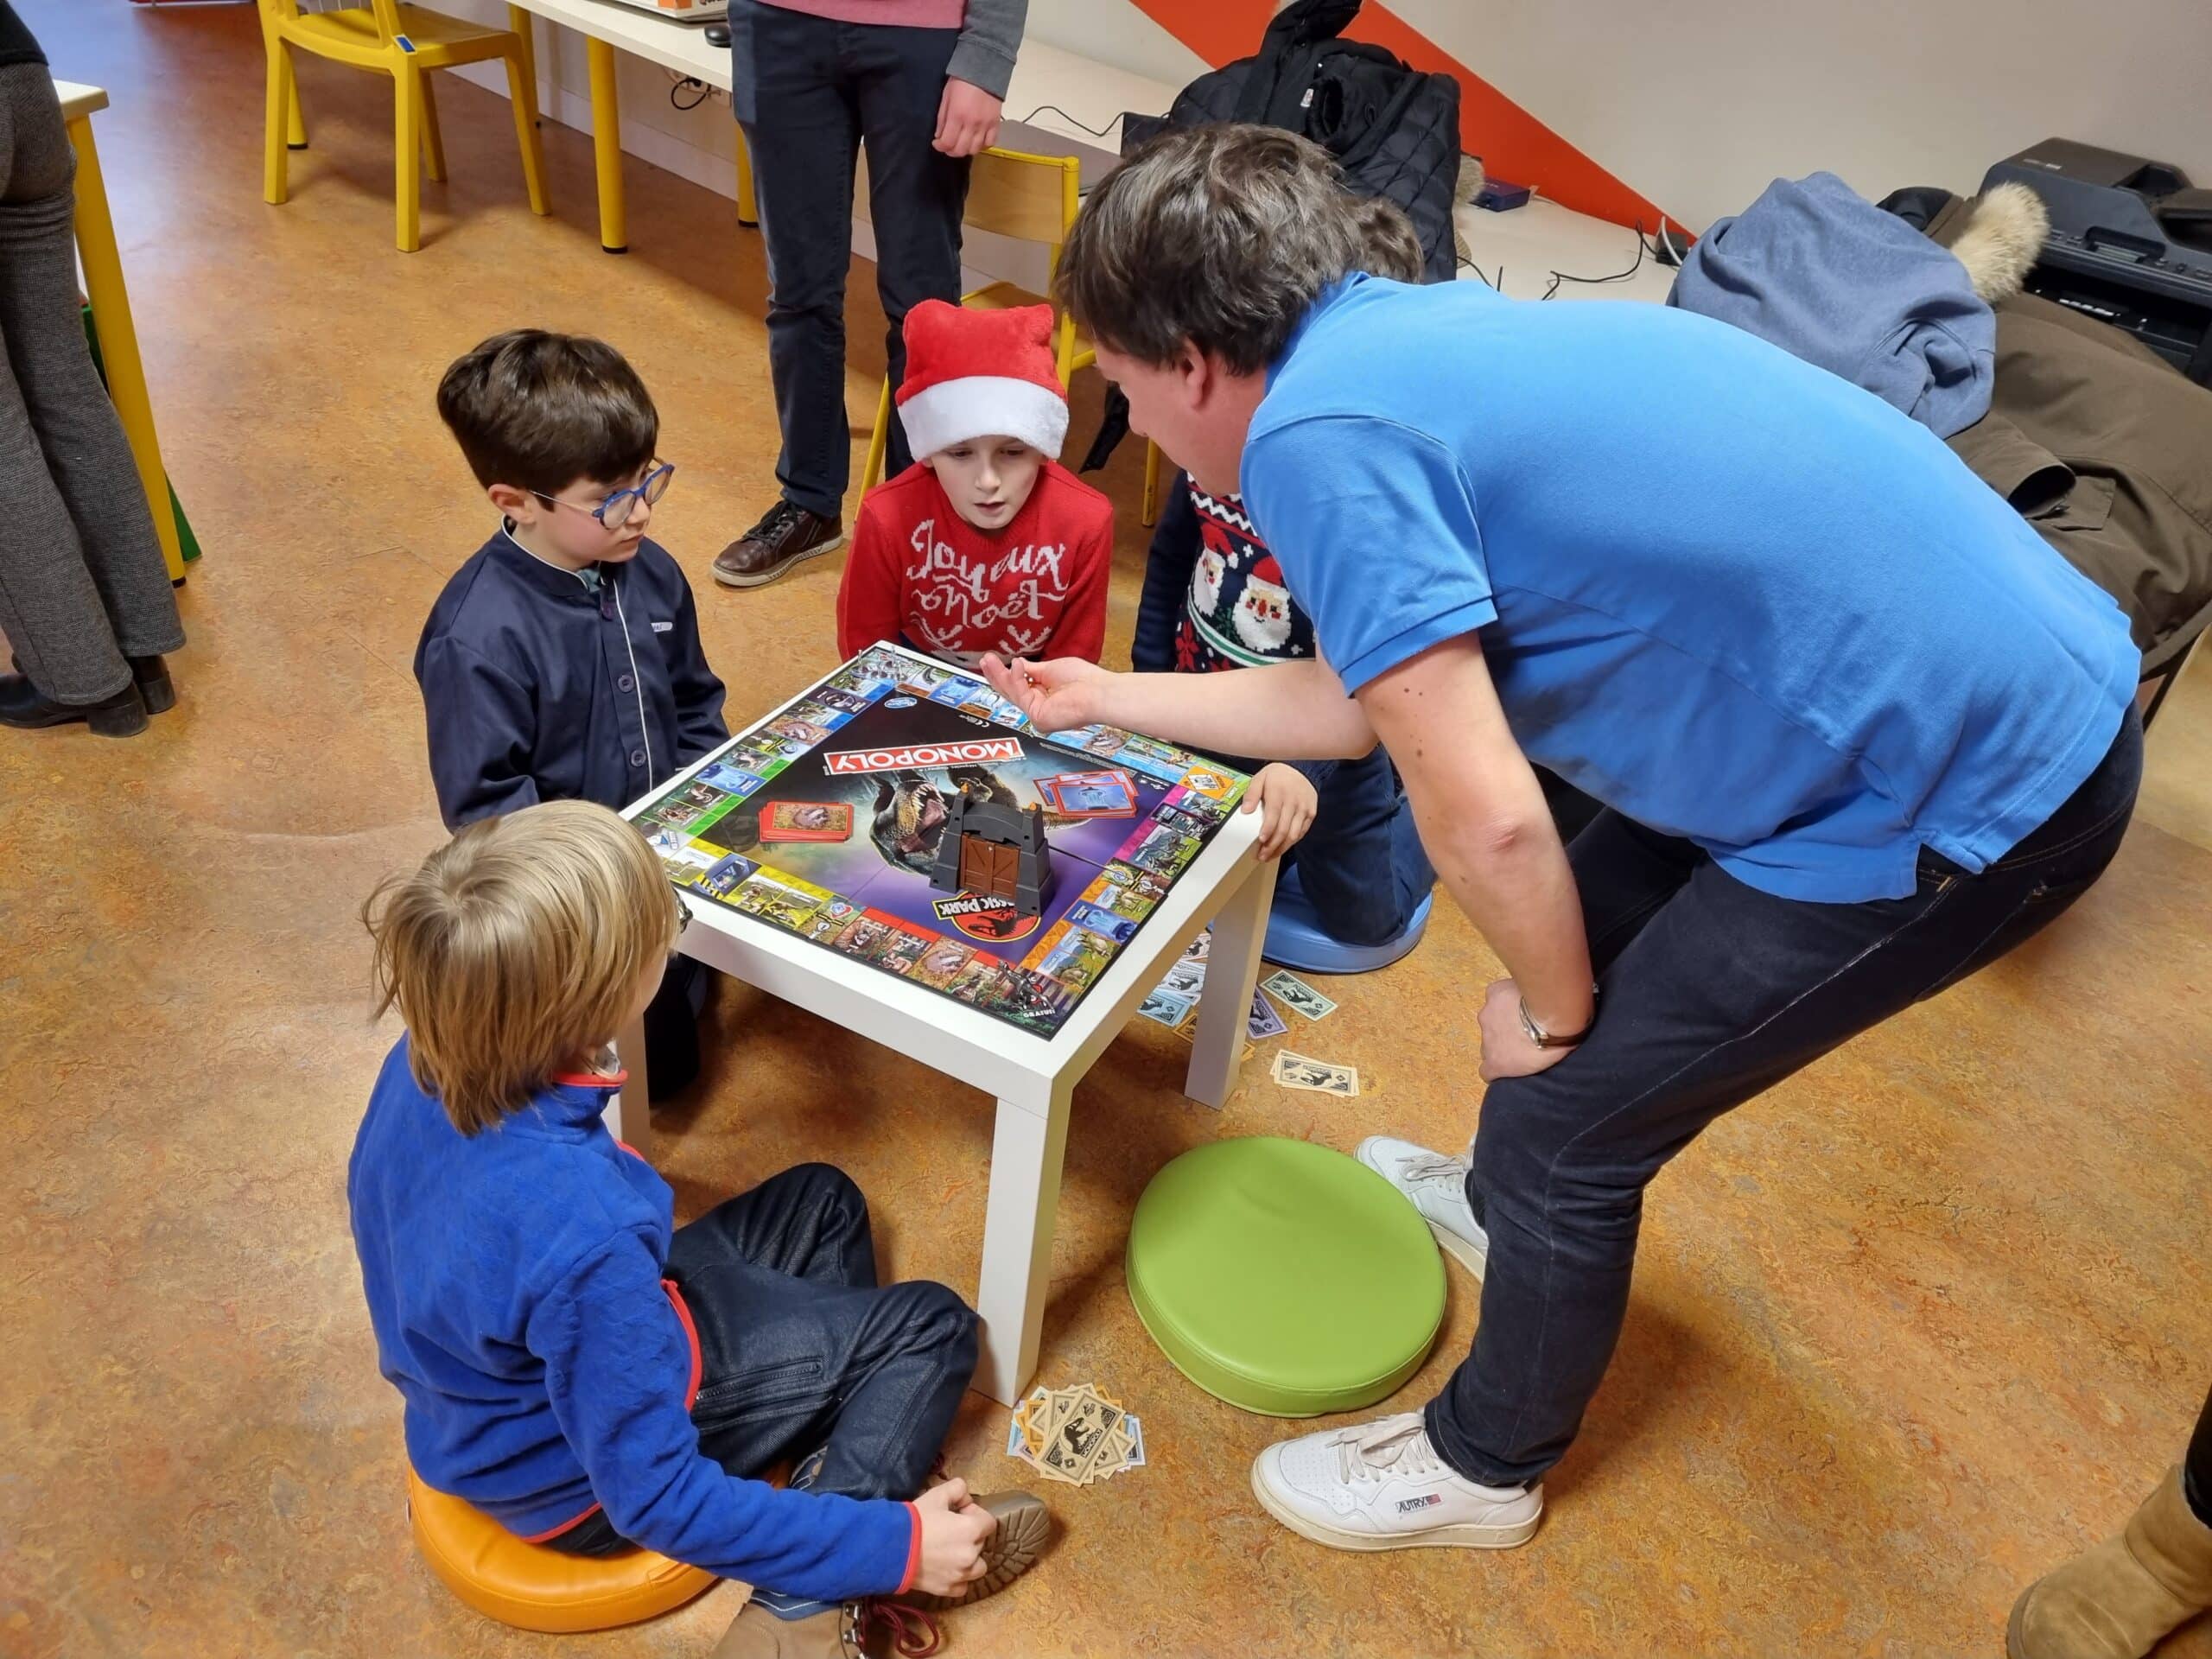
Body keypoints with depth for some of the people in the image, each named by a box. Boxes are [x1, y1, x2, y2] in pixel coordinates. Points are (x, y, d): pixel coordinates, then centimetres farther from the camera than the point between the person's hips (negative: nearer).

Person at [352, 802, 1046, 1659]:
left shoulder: (420, 1068, -20)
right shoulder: (582, 1229, -42)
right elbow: (659, 1501, -30)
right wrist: (893, 1544, -22)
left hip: (507, 1380, 7)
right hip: (586, 1475, -7)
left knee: (821, 1200, 17)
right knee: (932, 1328, 4)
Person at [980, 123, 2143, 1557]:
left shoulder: (1317, 431, -21)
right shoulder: (1413, 334, 8)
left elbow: (1485, 818, -22)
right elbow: (1350, 696, 17)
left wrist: (1554, 1016, -2)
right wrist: (1102, 698, 29)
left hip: (1957, 789, -9)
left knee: (1566, 1121, 3)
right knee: (1575, 938, 25)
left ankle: (1484, 1468, 30)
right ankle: (1508, 1201, 53)